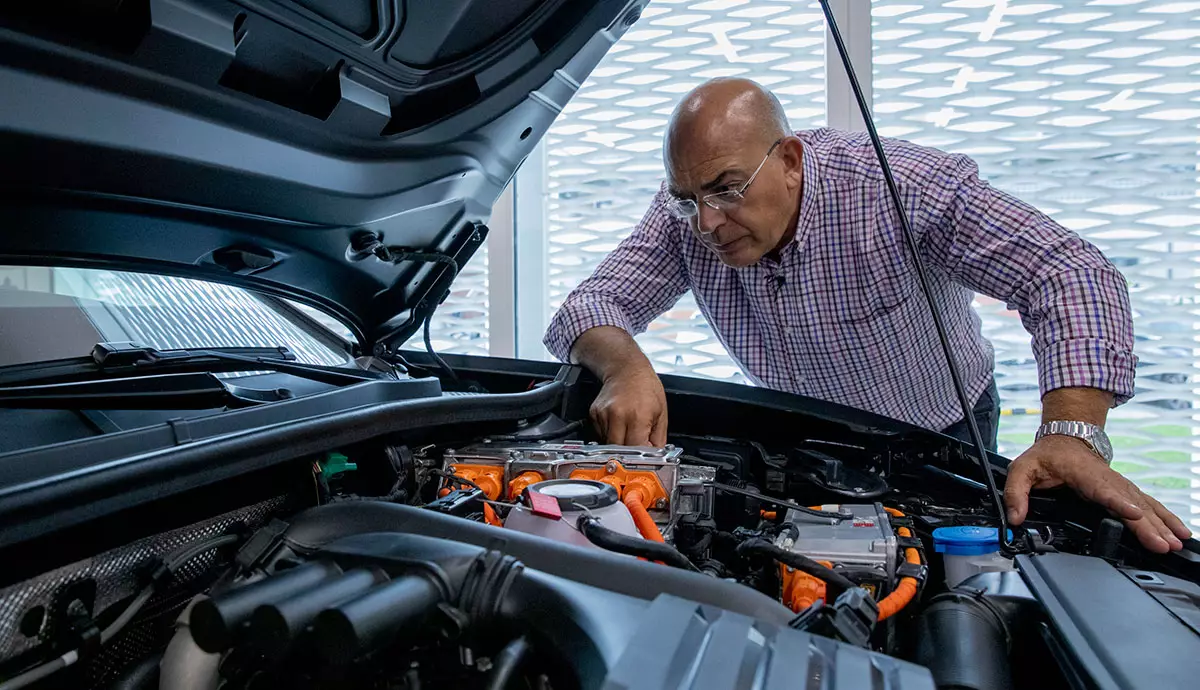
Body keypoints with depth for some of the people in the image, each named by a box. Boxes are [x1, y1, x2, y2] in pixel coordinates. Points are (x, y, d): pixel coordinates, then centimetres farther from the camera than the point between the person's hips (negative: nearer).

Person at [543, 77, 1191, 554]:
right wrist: (627, 367, -44)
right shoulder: (686, 216, -21)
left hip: (941, 440, -2)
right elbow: (589, 306, -18)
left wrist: (1072, 434, -49)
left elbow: (1070, 272, -34)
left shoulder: (900, 185, -33)